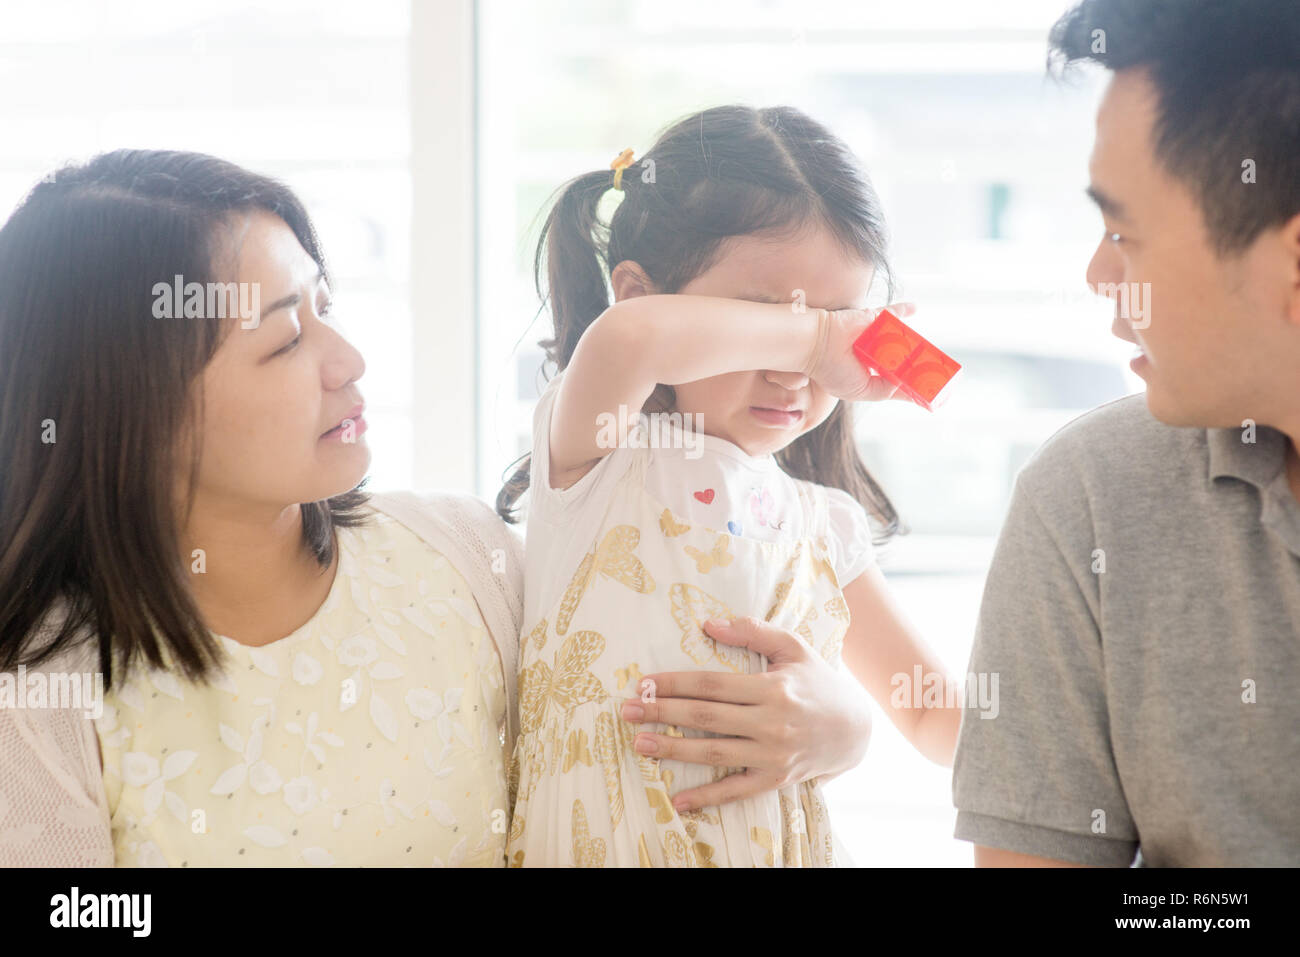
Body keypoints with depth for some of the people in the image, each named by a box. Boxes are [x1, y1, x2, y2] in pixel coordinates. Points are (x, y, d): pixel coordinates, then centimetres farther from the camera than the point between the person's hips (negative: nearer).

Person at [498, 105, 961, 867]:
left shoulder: (825, 525, 15)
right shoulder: (597, 454, 0)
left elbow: (933, 716, 22)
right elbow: (627, 338, -23)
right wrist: (811, 336, -11)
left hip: (787, 847, 4)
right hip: (599, 844, -3)